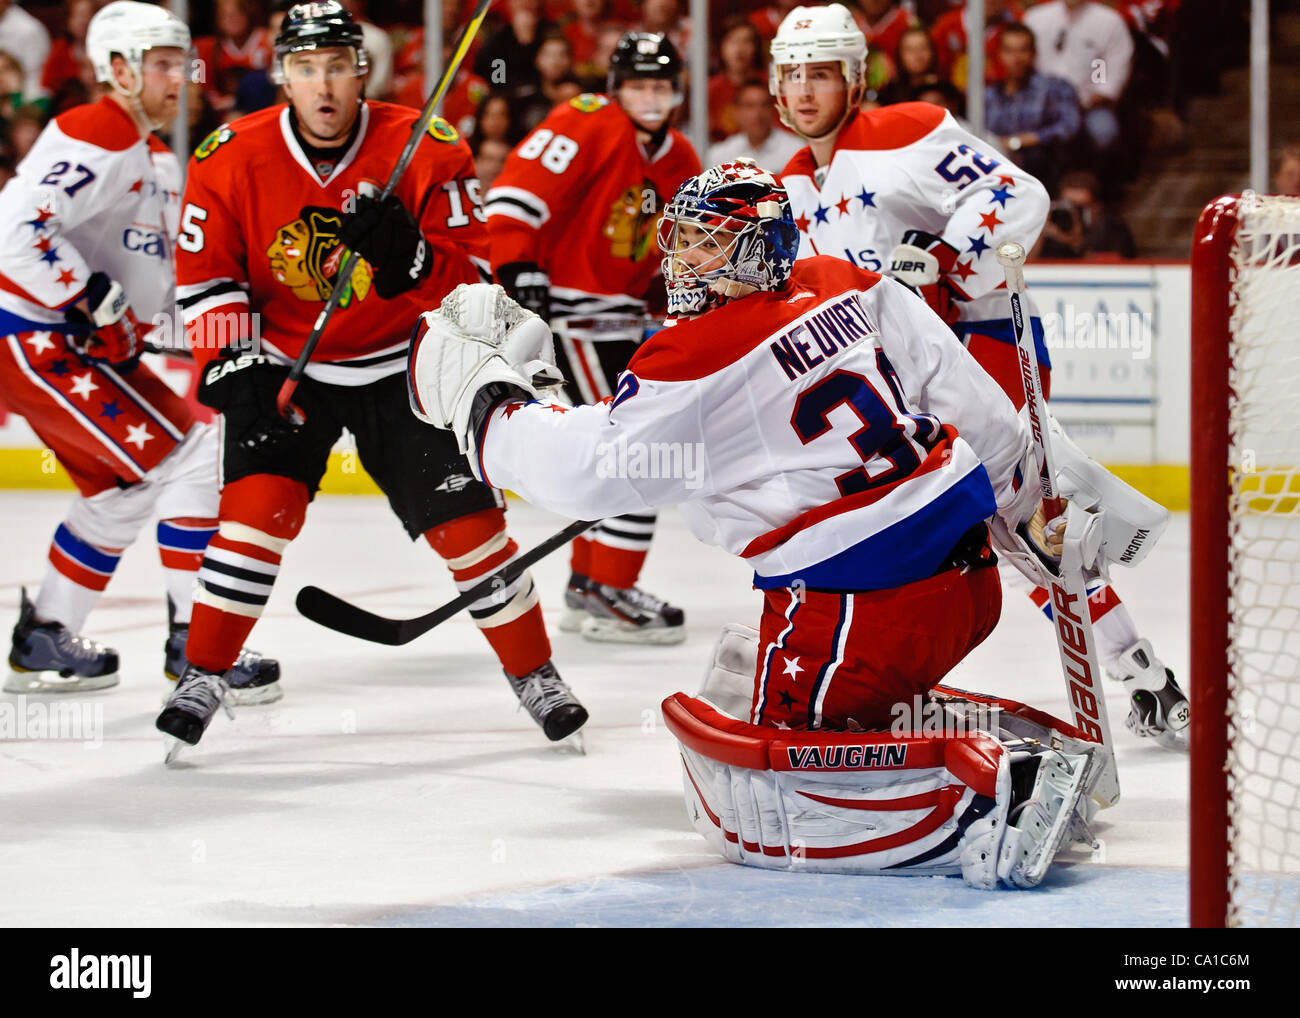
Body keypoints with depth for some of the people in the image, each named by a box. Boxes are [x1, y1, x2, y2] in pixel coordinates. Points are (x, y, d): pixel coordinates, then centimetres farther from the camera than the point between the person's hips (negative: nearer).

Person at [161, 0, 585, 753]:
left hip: (400, 365, 0)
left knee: (468, 518, -4)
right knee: (259, 506, -18)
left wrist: (408, 258, -33)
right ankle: (202, 677, -4)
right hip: (282, 361, 0)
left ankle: (536, 674, 14)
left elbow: (473, 273, -13)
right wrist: (231, 368, -14)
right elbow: (207, 277, -4)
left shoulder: (427, 152, -15)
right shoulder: (231, 161, -12)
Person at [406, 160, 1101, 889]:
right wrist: (1020, 501, 28)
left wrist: (482, 393, 6)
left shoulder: (697, 361, -12)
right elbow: (971, 394, 13)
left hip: (861, 605, -9)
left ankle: (988, 798, -22)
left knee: (738, 796, -3)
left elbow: (581, 468, -9)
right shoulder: (853, 290, 9)